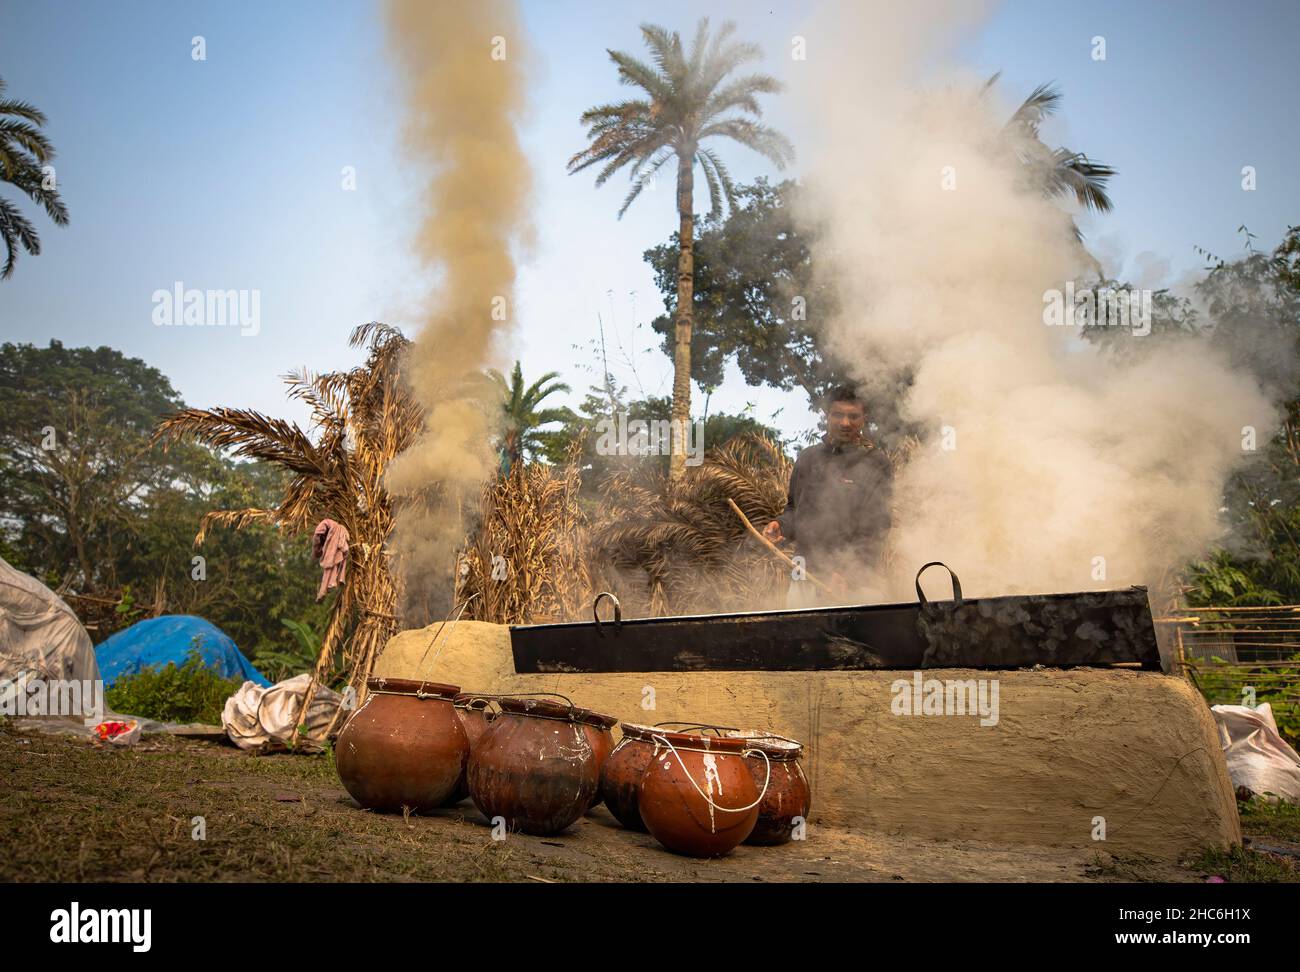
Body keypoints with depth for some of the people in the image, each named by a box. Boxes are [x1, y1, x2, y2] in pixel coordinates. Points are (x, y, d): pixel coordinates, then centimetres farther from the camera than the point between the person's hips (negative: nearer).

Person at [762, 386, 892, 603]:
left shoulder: (876, 465, -3)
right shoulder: (808, 457, 13)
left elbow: (877, 530, -9)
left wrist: (845, 572, -21)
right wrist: (781, 526, 2)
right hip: (804, 577, 5)